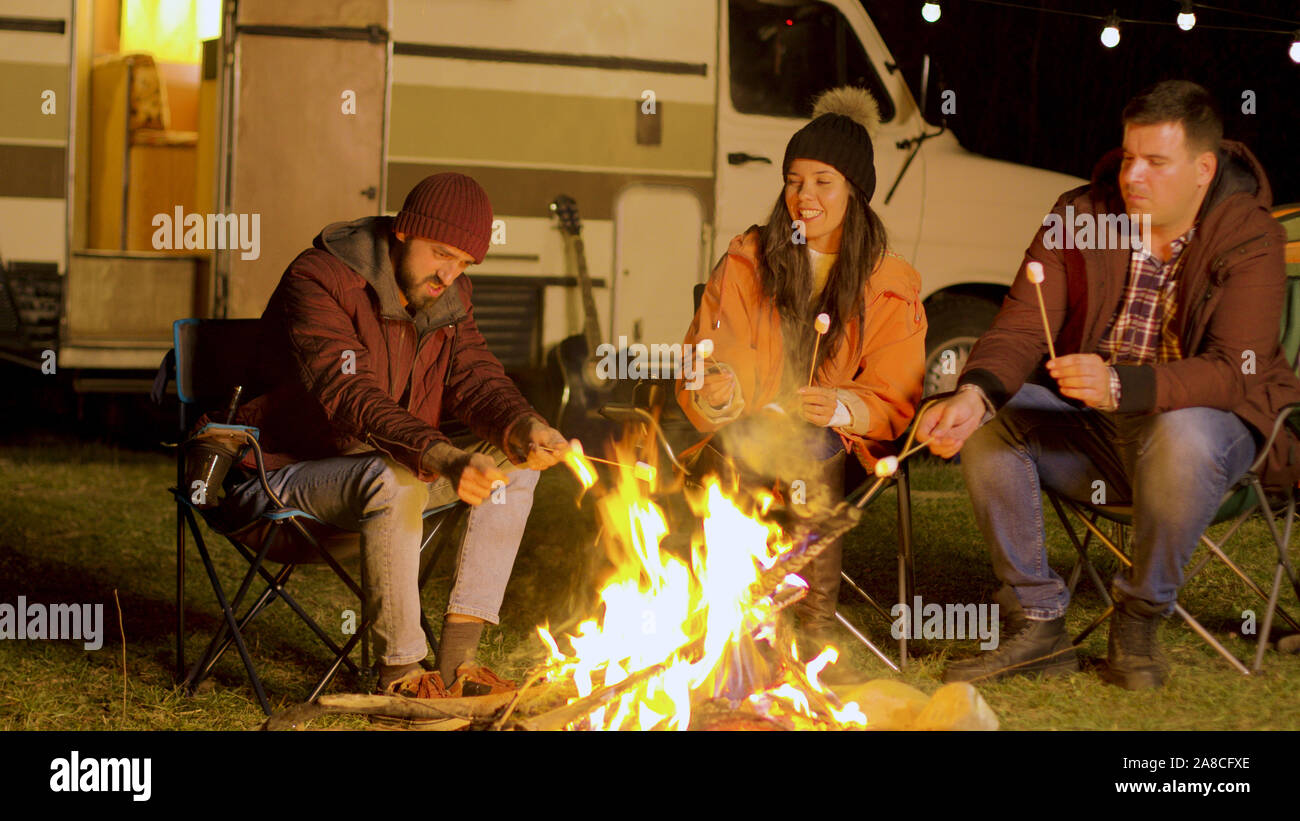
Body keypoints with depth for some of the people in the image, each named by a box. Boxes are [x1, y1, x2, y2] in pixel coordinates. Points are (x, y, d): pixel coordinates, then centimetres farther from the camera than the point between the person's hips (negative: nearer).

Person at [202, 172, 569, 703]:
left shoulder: (449, 298, 5)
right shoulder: (319, 280, -21)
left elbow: (475, 378, -2)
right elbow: (352, 399, -33)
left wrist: (526, 428, -26)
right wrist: (443, 458, -47)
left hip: (381, 468, 8)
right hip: (286, 474, -8)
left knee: (515, 464, -5)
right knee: (393, 480, -37)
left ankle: (457, 656, -10)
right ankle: (399, 672, -25)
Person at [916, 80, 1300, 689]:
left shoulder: (1249, 239, -14)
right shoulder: (1078, 219, -2)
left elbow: (1233, 372, -25)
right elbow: (1021, 327, -9)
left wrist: (1119, 385, -42)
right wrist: (973, 393, -32)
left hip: (1208, 420, -4)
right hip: (1090, 433, 4)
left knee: (1182, 436, -39)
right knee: (989, 418, -20)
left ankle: (1139, 621, -15)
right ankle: (1041, 626, -14)